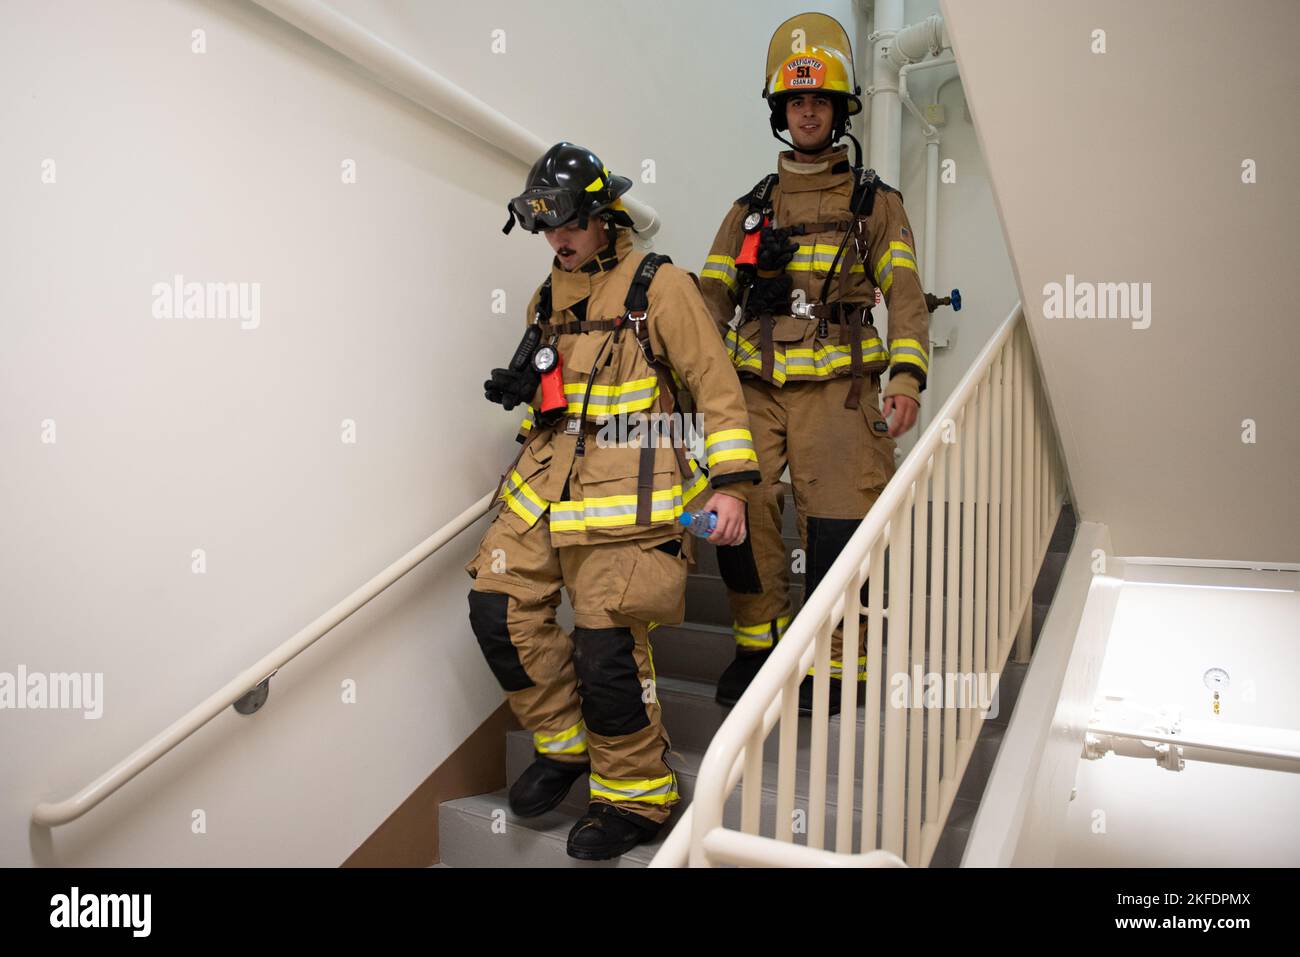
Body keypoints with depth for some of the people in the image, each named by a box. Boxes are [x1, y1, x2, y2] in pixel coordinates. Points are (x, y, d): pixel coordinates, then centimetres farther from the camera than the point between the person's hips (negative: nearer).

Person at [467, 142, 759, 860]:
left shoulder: (659, 287, -1)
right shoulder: (546, 301, 19)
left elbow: (717, 388, -4)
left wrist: (729, 482, -11)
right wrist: (523, 388, 14)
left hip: (629, 490, -7)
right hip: (549, 478, 7)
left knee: (605, 640, -12)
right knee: (498, 606, -3)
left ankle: (636, 795, 10)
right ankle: (564, 743, 19)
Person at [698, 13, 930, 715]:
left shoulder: (873, 202, 12)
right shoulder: (751, 208, 18)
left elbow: (905, 294, 3)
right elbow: (711, 298, 14)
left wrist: (907, 376, -12)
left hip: (837, 389, -2)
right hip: (753, 388, 3)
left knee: (835, 527, -7)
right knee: (745, 515, -3)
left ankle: (835, 664, 8)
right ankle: (758, 642, 17)